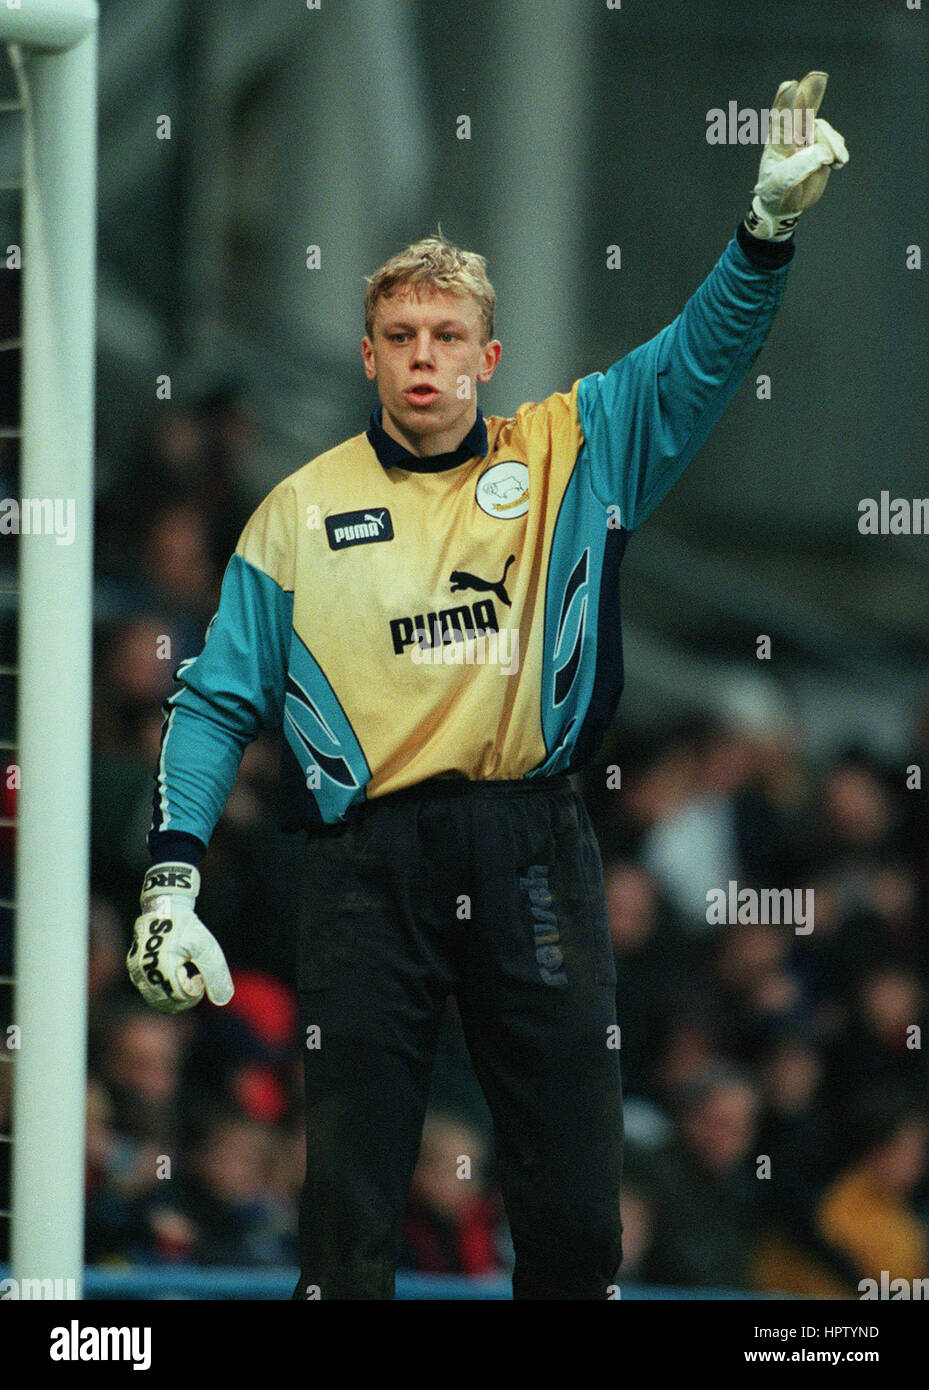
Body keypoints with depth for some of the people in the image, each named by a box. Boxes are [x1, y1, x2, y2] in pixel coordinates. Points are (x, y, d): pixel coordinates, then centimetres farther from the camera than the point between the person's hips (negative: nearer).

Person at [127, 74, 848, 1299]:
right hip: (369, 863, -1)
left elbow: (703, 354, 3)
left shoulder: (570, 455, 9)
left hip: (535, 856, 1)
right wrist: (171, 875, -2)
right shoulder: (303, 511, 9)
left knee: (576, 1209, 4)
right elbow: (219, 701, 8)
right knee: (350, 1208, 0)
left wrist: (773, 221, -14)